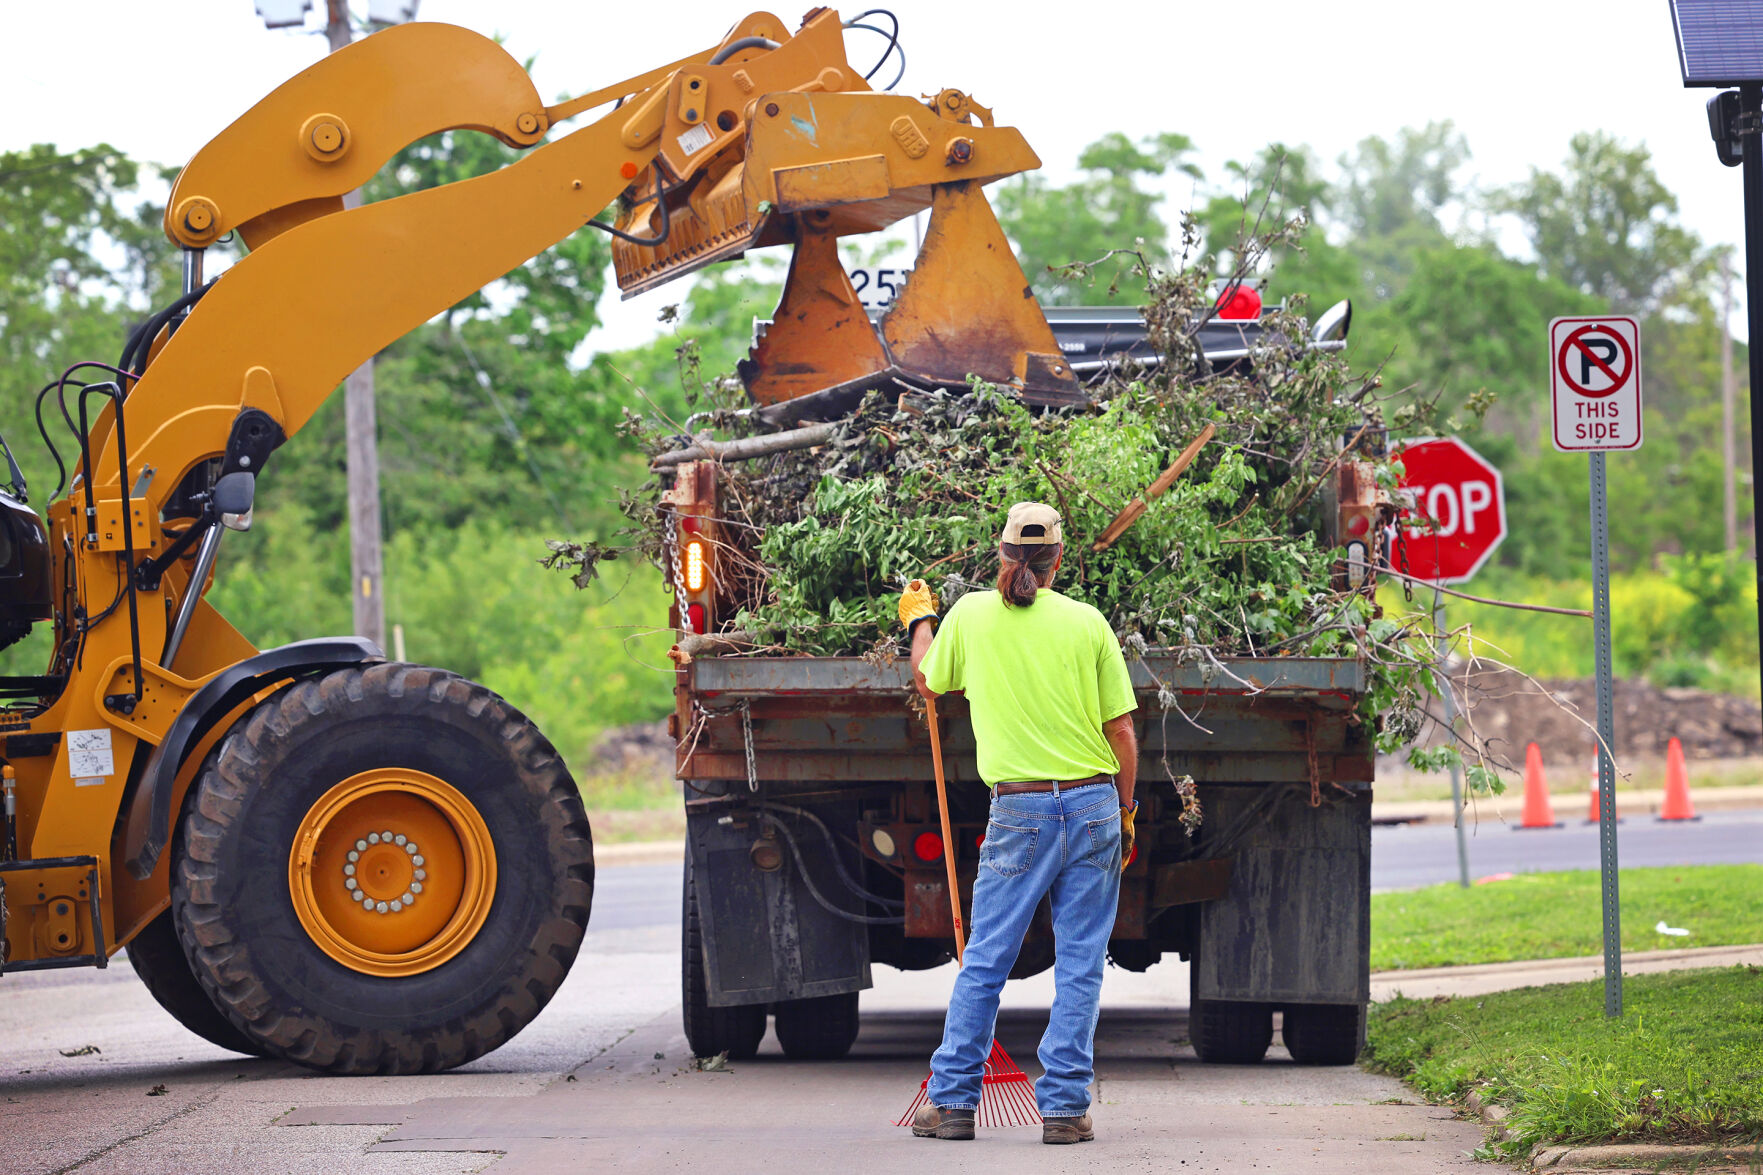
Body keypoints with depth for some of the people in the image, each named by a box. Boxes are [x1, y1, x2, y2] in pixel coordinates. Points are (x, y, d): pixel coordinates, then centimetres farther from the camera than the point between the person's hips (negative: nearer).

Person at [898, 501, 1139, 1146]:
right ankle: (1064, 1105, 1)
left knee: (984, 961, 7)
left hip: (1020, 811, 0)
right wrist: (1125, 812, 14)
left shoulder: (971, 614, -1)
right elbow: (1122, 733, 2)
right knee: (1080, 964, 4)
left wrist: (919, 620, 37)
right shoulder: (1087, 622, -1)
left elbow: (929, 681, 19)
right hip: (1093, 804, 0)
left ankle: (952, 1099, 8)